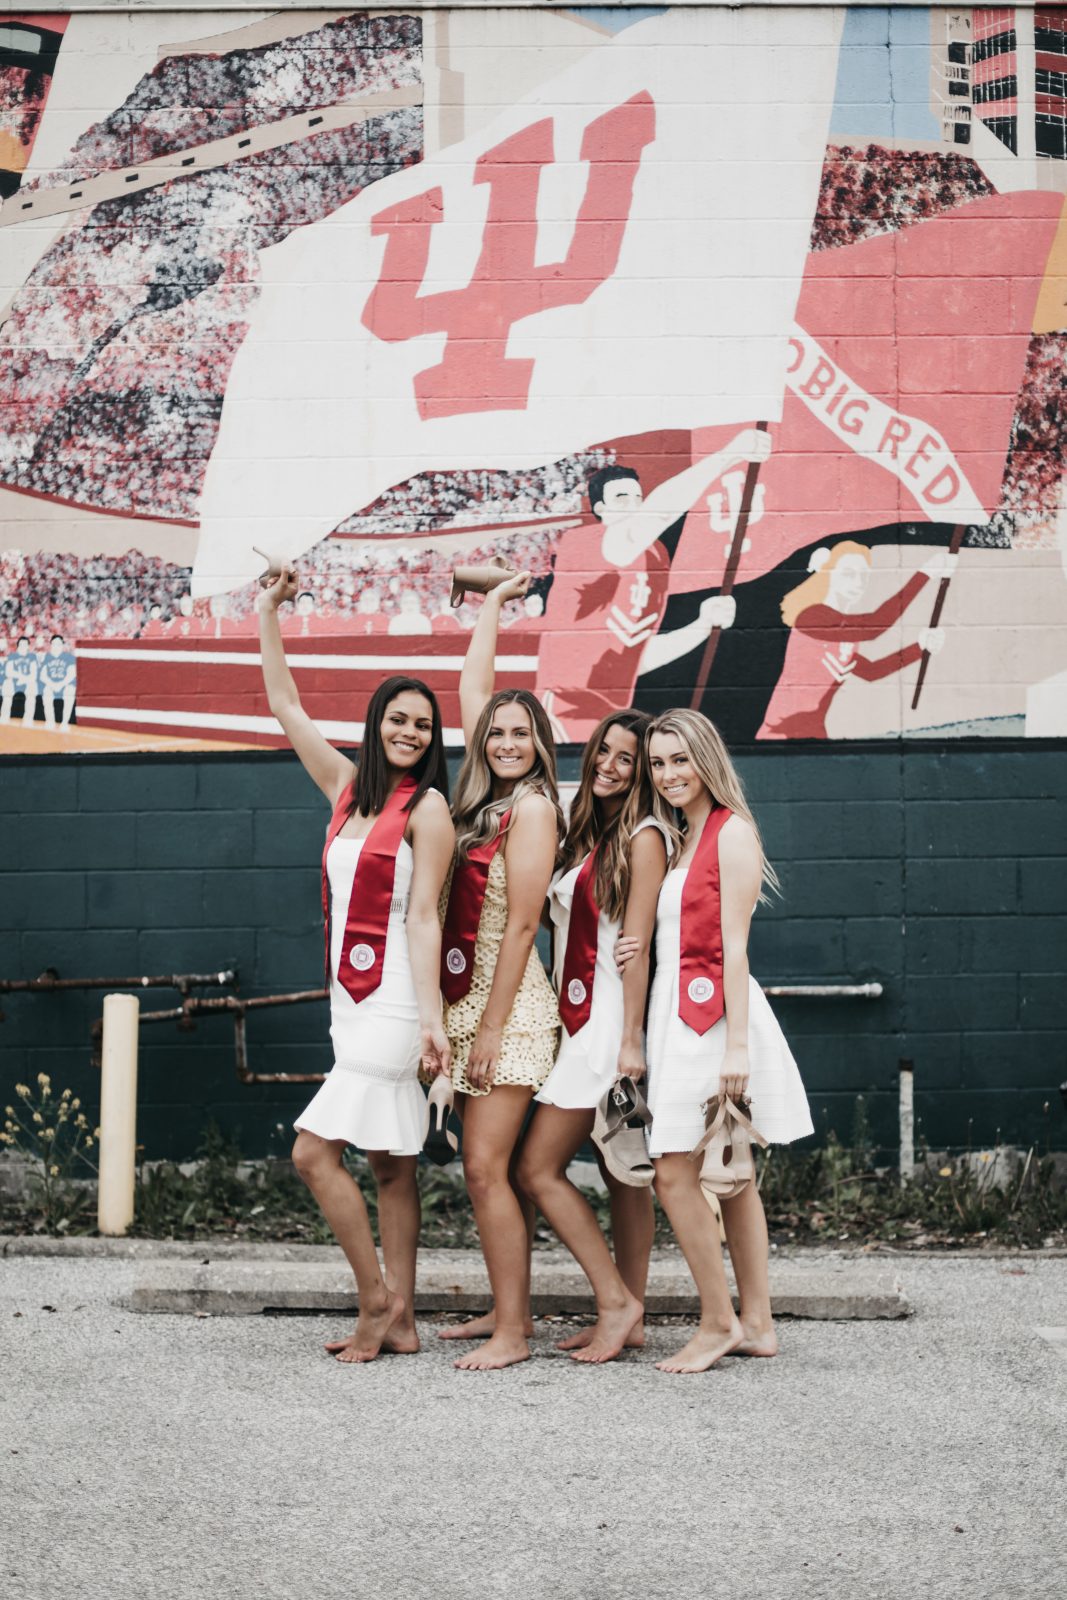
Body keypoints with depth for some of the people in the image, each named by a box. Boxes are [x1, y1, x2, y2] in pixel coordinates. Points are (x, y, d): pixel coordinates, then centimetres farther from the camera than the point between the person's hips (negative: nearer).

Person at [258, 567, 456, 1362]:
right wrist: (269, 612, 16)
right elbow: (286, 705, 17)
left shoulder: (428, 808, -6)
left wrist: (432, 1017, -16)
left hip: (395, 1002, -7)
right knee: (390, 1164, 9)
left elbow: (424, 917, -11)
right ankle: (399, 1320, 13)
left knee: (315, 1149, -10)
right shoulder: (348, 787, 11)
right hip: (354, 999, 7)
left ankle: (379, 1299, 1)